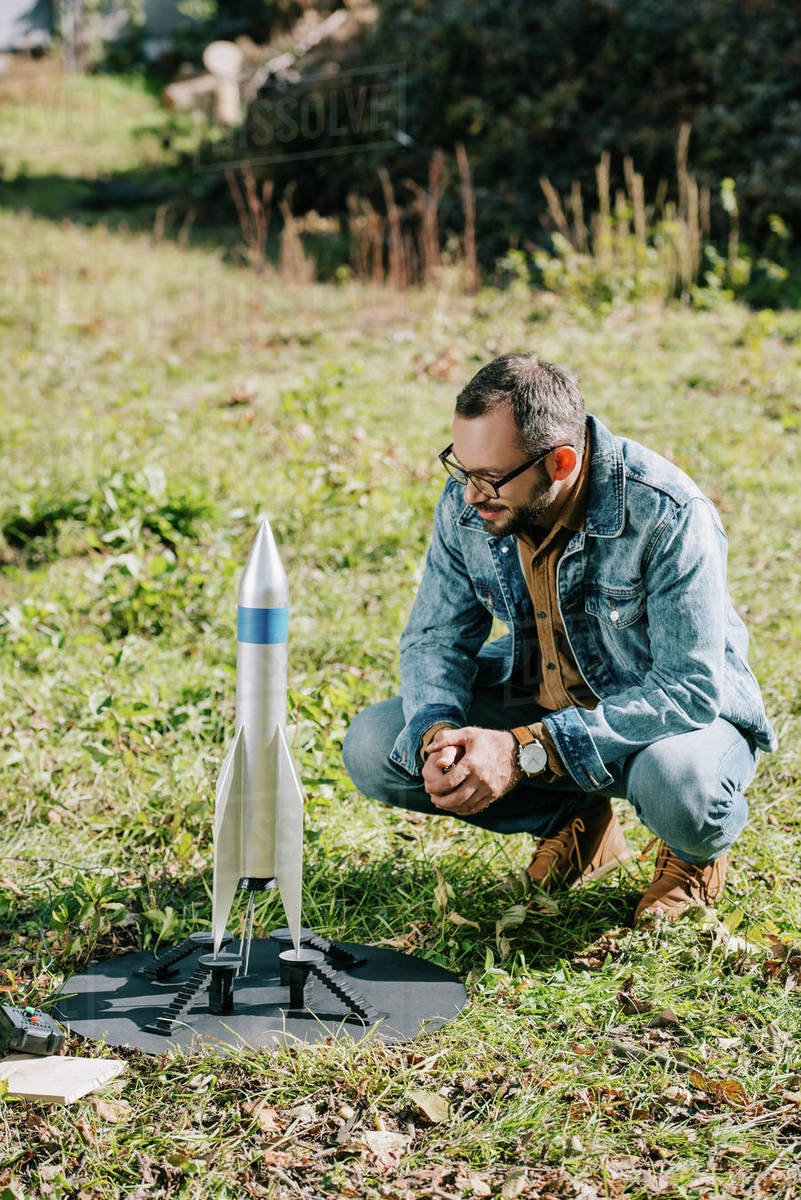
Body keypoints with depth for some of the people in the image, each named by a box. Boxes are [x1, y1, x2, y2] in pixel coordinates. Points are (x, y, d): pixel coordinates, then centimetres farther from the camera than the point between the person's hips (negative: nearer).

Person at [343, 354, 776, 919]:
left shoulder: (670, 516, -30)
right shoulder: (468, 504, -13)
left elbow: (688, 690, -30)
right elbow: (435, 637, -2)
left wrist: (526, 750, -36)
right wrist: (438, 733, -26)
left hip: (681, 715, -5)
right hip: (539, 701, 5)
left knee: (679, 786, -40)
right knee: (372, 748, -12)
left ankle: (697, 850, 1)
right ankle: (575, 819, 6)